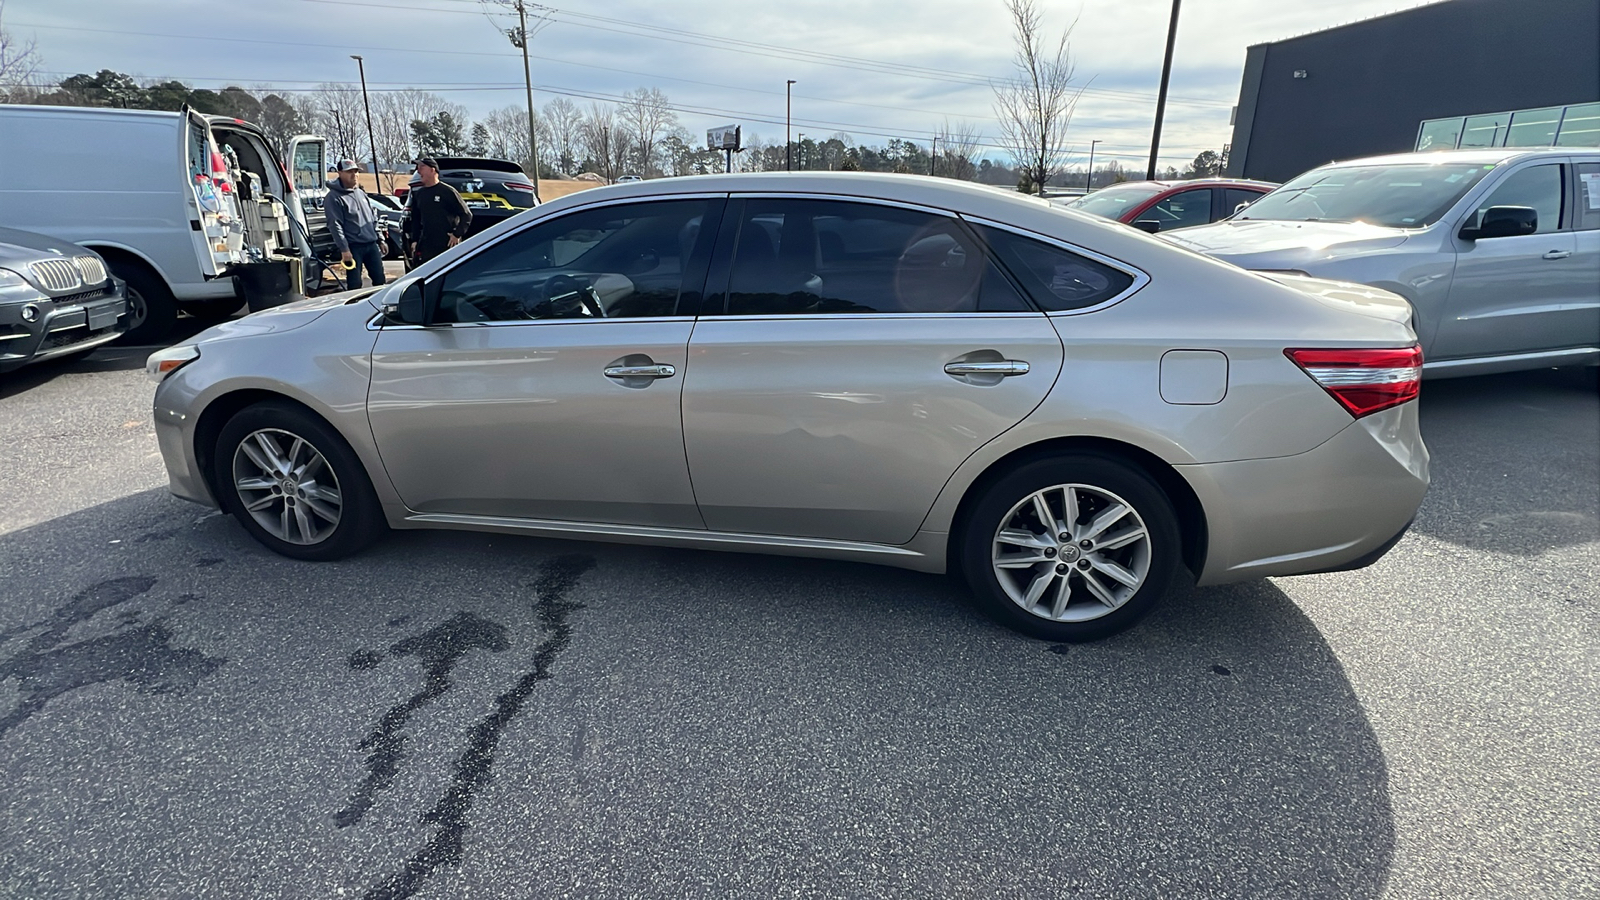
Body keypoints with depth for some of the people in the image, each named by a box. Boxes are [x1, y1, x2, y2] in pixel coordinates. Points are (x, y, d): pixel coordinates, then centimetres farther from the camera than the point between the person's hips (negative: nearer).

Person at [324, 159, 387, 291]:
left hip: (371, 244, 7)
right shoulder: (334, 197, -7)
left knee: (380, 280, 10)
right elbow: (335, 225, -13)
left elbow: (374, 219, 20)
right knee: (355, 284, -3)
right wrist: (344, 249, -18)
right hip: (353, 246, -6)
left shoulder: (361, 193, 16)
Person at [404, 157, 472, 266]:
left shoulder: (447, 191, -5)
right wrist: (414, 240, 14)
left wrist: (457, 234, -11)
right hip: (426, 247, 6)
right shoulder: (419, 194, 13)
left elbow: (466, 215, -5)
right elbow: (415, 219, 20)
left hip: (448, 246, -6)